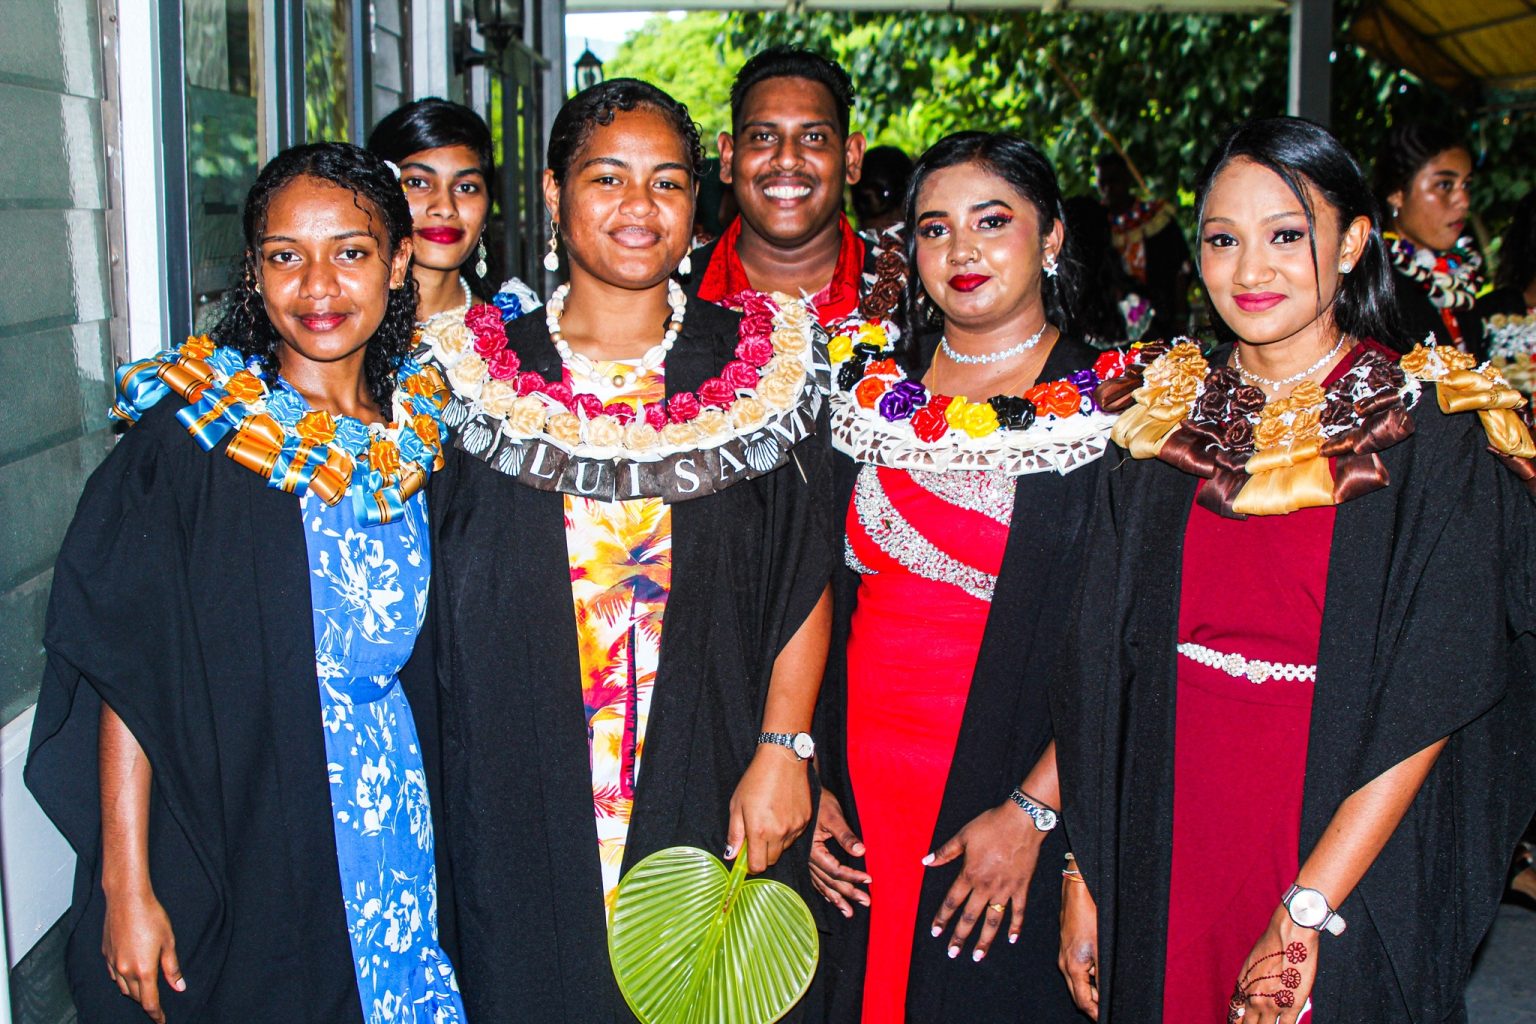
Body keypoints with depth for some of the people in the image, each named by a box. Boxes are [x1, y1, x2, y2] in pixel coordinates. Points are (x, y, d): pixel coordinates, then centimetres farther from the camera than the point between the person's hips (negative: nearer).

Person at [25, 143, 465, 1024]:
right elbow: (127, 671, -13)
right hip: (239, 844, -4)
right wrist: (126, 888, -15)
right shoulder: (192, 434, -12)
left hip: (400, 821, 4)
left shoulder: (421, 428, 2)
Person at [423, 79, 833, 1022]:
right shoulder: (485, 371, 3)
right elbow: (439, 588, 9)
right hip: (526, 806, 1)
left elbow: (807, 583, -1)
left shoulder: (757, 366, 0)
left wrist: (782, 750, -10)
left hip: (704, 800, -1)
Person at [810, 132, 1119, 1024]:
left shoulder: (1117, 406, -5)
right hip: (854, 810, 3)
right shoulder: (870, 397, 7)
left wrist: (1031, 811, -17)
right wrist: (803, 784, 0)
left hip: (1027, 829, -3)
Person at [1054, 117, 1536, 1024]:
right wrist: (1086, 873, -3)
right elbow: (1101, 669, 2)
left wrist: (1307, 912, -18)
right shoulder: (1160, 417, 2)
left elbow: (1434, 701, -13)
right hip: (1163, 866, 3)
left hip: (1342, 856, -3)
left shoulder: (1430, 432, -8)